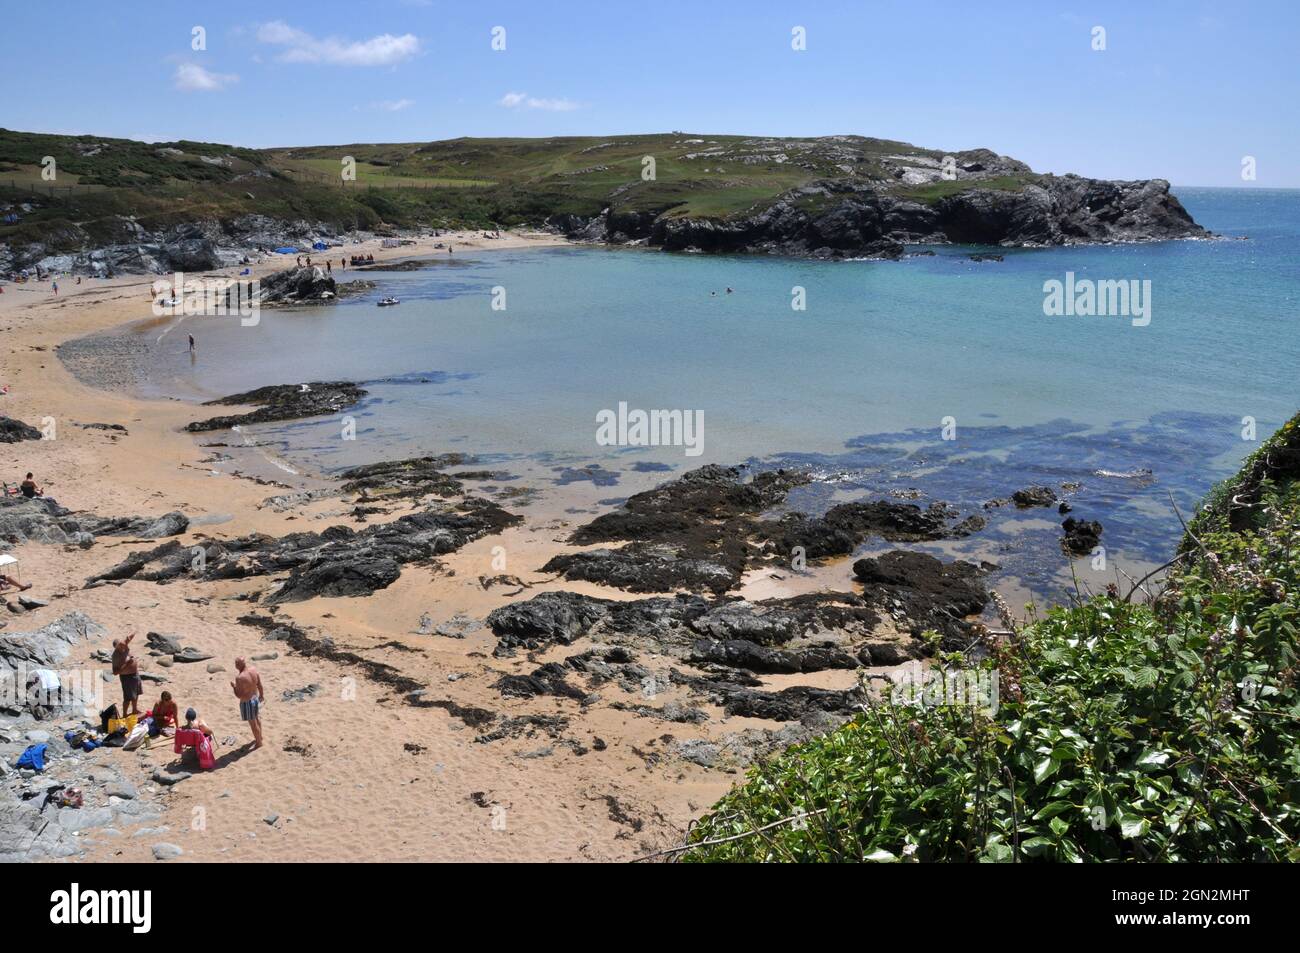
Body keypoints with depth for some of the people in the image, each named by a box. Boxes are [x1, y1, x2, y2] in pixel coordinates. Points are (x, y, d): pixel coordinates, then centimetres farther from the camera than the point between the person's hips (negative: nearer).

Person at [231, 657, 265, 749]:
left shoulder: (240, 678, -33)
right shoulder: (253, 669, -12)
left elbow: (239, 695, -27)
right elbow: (259, 684, 2)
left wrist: (234, 686, -9)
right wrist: (262, 694, 18)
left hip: (247, 702, -7)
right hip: (256, 698, 7)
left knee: (253, 723, 14)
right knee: (257, 718, 29)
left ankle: (258, 742, 32)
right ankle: (259, 736, 50)